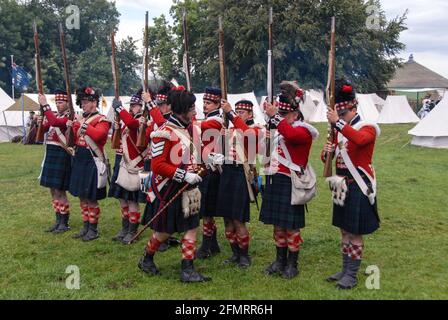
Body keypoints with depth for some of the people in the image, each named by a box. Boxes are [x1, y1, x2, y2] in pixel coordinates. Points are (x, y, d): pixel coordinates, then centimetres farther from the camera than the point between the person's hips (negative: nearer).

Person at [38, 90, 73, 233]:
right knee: (53, 190, 13)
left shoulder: (70, 117, -12)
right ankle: (58, 221, 23)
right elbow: (43, 129, 16)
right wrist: (39, 122, -3)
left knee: (60, 190, -4)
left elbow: (55, 123, -30)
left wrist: (45, 105, -26)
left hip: (61, 156, -8)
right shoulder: (54, 116, 15)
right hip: (51, 155, 8)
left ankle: (65, 223, 7)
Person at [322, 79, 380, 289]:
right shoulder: (339, 130, 10)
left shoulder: (367, 128, -10)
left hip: (358, 188, -7)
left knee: (355, 233, 1)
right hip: (342, 186, 7)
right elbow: (328, 157, 15)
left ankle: (352, 275, 12)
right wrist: (327, 152, -8)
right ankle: (345, 270, 27)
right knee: (344, 230, 15)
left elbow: (360, 139, -36)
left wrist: (338, 123, -36)